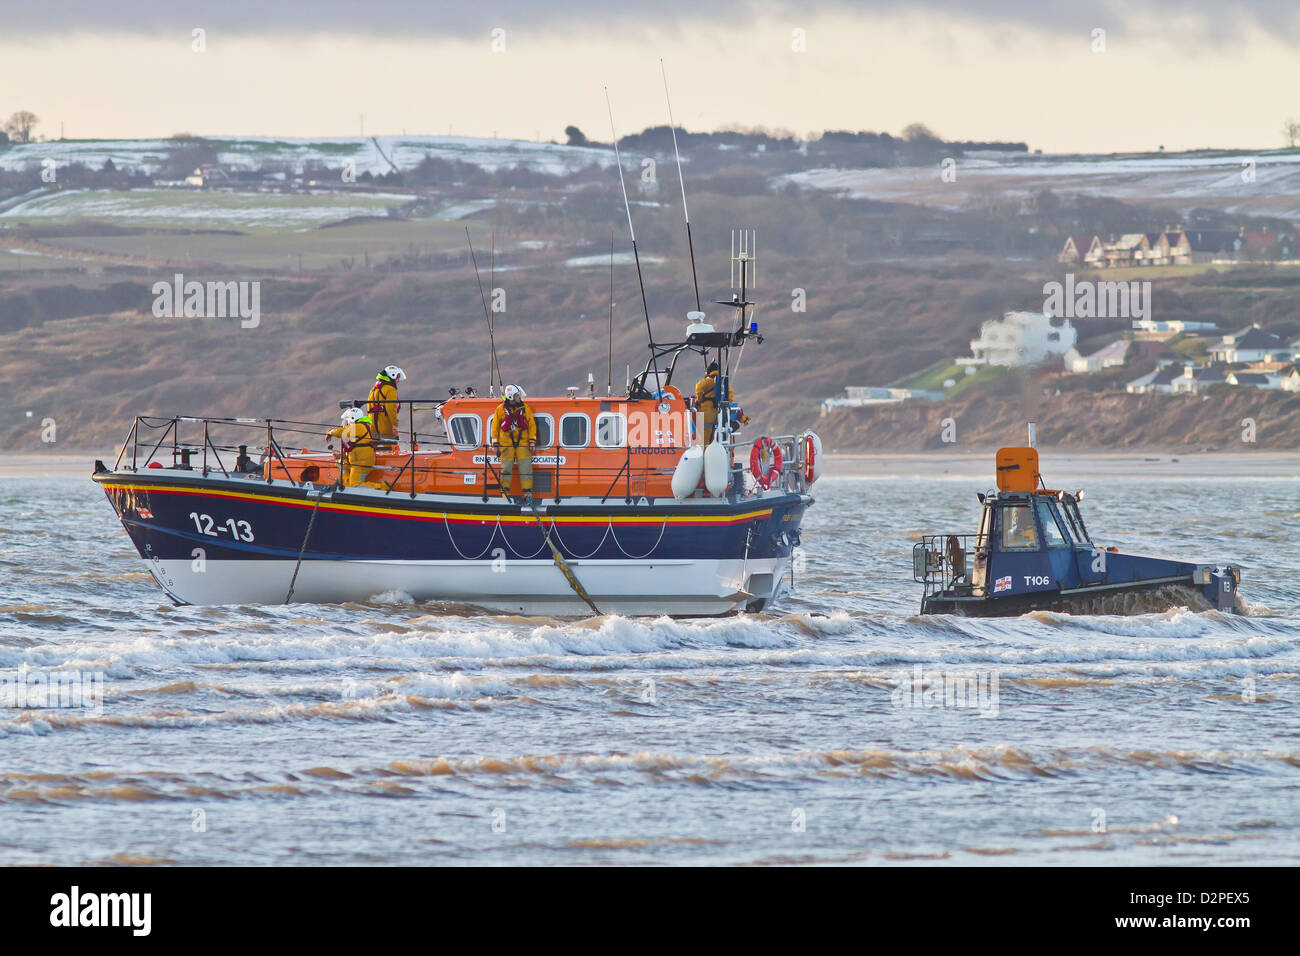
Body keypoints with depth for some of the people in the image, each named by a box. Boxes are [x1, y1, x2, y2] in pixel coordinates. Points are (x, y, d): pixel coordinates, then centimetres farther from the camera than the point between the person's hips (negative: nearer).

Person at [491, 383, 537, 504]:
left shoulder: (525, 409, 8)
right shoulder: (501, 409, 5)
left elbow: (532, 425, 10)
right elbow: (495, 428, 9)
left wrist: (532, 443, 3)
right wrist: (496, 445, 5)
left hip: (522, 443, 1)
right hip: (506, 443, -1)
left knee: (526, 467, -6)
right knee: (506, 468, -4)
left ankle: (527, 494, -4)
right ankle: (505, 493, 2)